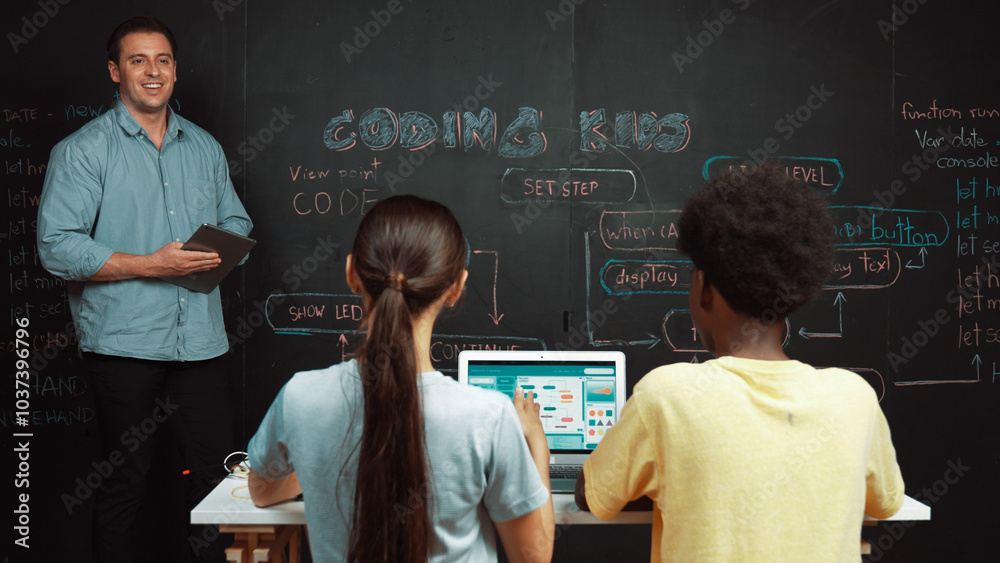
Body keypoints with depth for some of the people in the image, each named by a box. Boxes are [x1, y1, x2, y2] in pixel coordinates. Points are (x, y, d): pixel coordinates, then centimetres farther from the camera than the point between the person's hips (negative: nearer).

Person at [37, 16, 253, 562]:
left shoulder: (205, 148, 14)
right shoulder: (81, 150, -2)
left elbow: (236, 221, 21)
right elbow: (58, 248, -10)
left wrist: (221, 252, -2)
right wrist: (151, 264, -16)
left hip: (201, 338, 4)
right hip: (124, 339, -4)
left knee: (218, 467, 8)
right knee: (123, 480, 7)